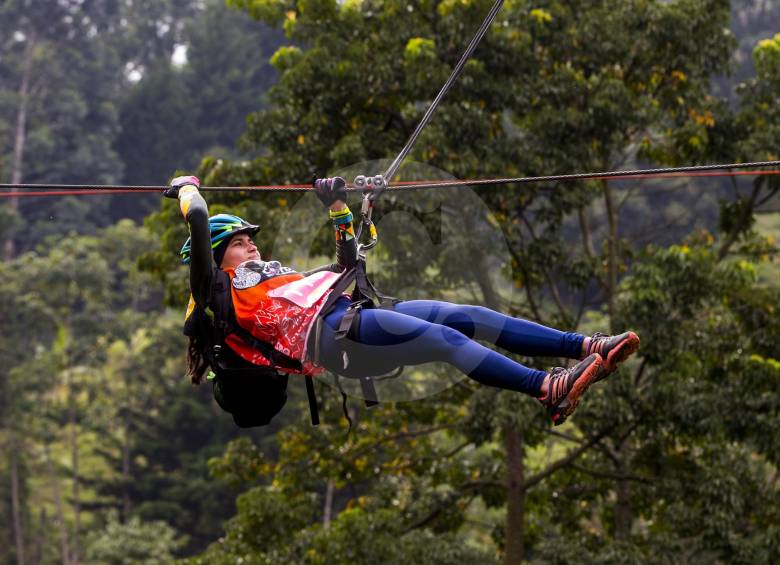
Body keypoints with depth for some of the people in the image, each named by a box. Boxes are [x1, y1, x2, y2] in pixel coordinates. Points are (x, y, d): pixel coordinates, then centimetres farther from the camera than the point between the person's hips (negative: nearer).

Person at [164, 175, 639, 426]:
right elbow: (200, 228, 2)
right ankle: (550, 390, -45)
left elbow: (347, 267, 43)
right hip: (327, 332, -9)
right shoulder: (223, 290, 13)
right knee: (446, 339, -27)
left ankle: (587, 348, -21)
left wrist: (339, 209, 43)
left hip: (356, 312, 9)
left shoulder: (282, 274, 37)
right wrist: (188, 190, 19)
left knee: (471, 318, -10)